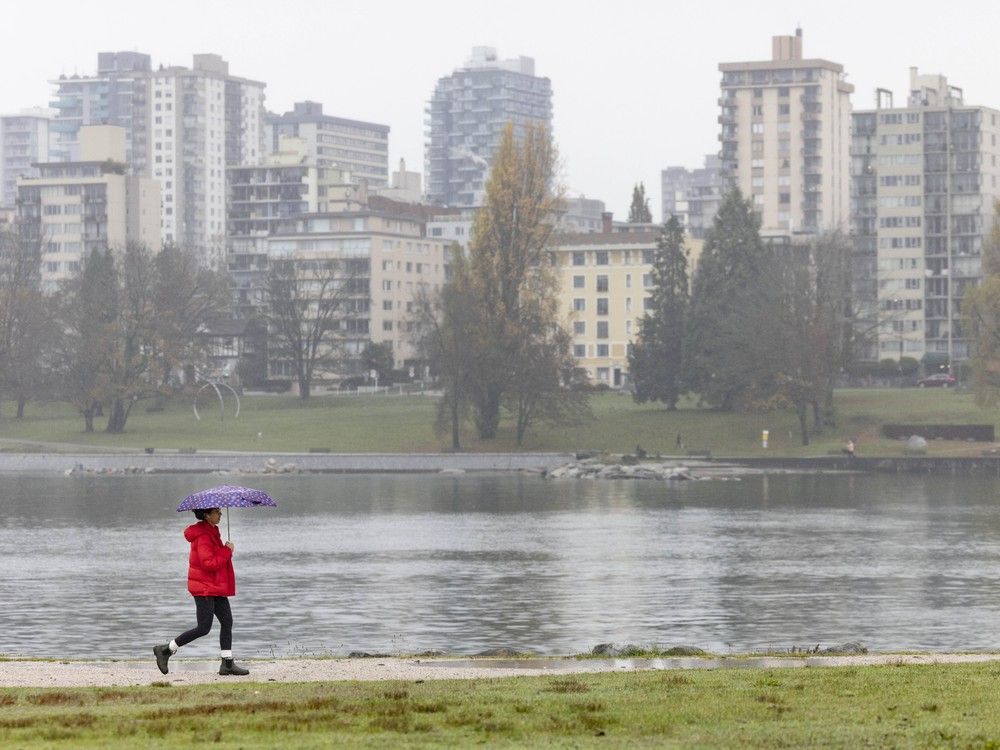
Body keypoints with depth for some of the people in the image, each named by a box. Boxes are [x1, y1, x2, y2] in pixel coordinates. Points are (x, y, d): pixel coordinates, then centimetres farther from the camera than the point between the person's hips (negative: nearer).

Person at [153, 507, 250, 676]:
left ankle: (227, 664, 9)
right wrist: (227, 551, -18)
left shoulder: (211, 532, 13)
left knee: (227, 622, 7)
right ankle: (165, 650, 1)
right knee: (203, 628, -8)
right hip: (204, 588, -10)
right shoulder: (203, 536, -19)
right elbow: (209, 563, -26)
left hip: (215, 587, 10)